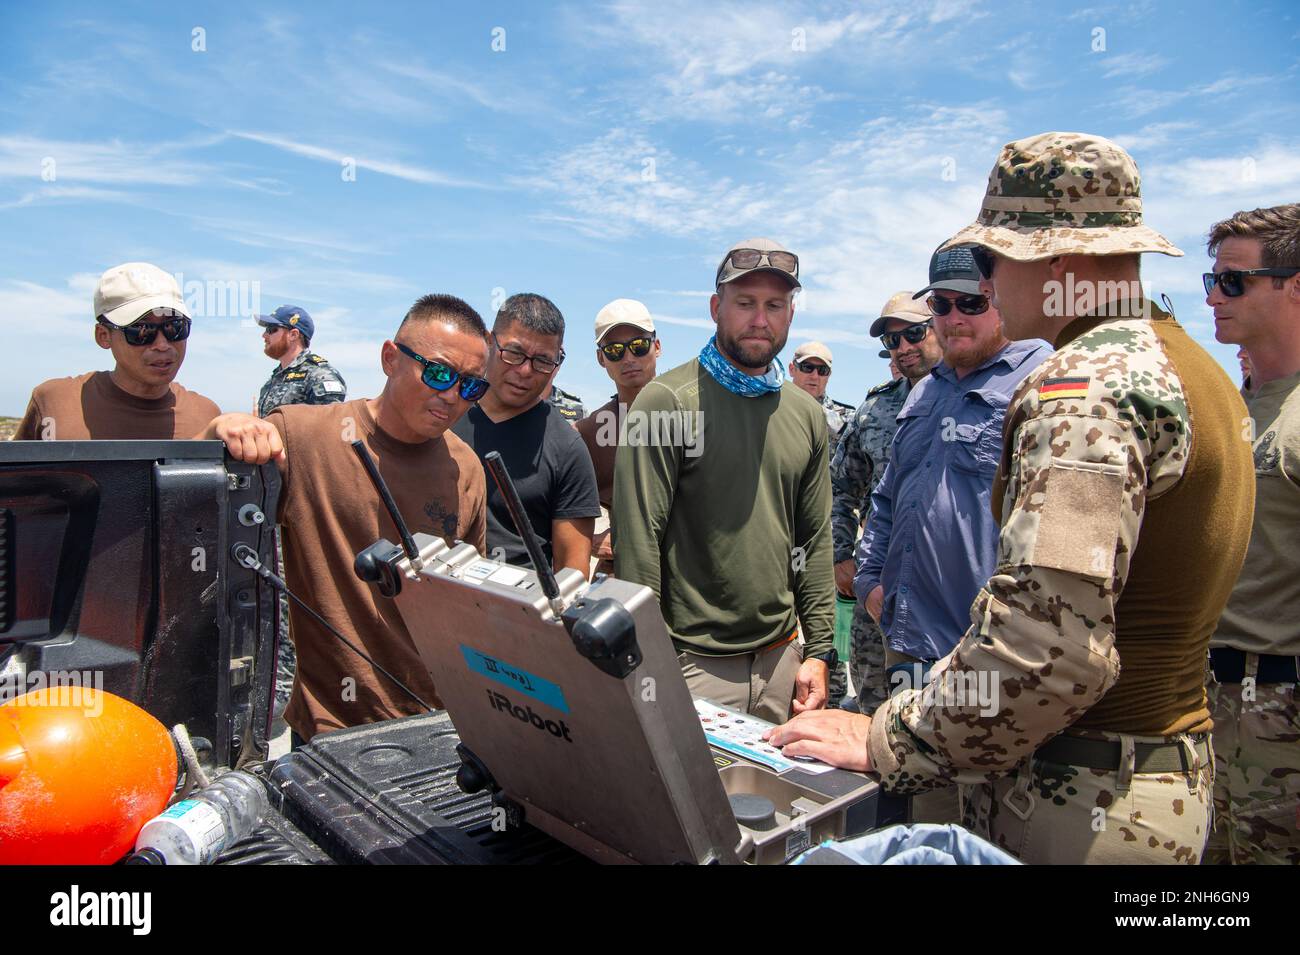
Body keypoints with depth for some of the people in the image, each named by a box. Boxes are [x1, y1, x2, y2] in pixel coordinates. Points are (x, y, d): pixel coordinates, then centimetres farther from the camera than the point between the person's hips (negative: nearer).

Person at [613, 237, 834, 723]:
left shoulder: (806, 414, 8)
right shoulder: (667, 402, -10)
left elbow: (815, 541, 10)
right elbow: (638, 541, -12)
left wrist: (819, 651, 6)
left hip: (781, 657, 5)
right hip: (692, 662, -5)